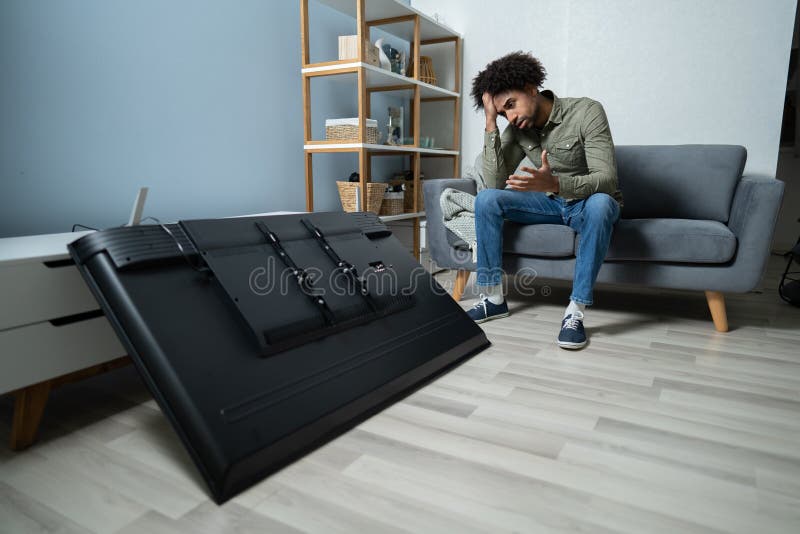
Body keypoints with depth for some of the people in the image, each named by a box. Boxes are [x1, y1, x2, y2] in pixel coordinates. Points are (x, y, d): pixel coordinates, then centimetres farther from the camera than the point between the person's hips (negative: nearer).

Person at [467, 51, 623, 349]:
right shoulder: (517, 129, -6)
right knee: (486, 199, -17)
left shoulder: (586, 112, -20)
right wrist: (491, 122, -22)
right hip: (551, 202, 4)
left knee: (600, 202, -40)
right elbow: (495, 182, -17)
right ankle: (493, 298, -13)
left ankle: (576, 311, -34)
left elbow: (606, 180, -30)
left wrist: (554, 183, -49)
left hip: (589, 203, -4)